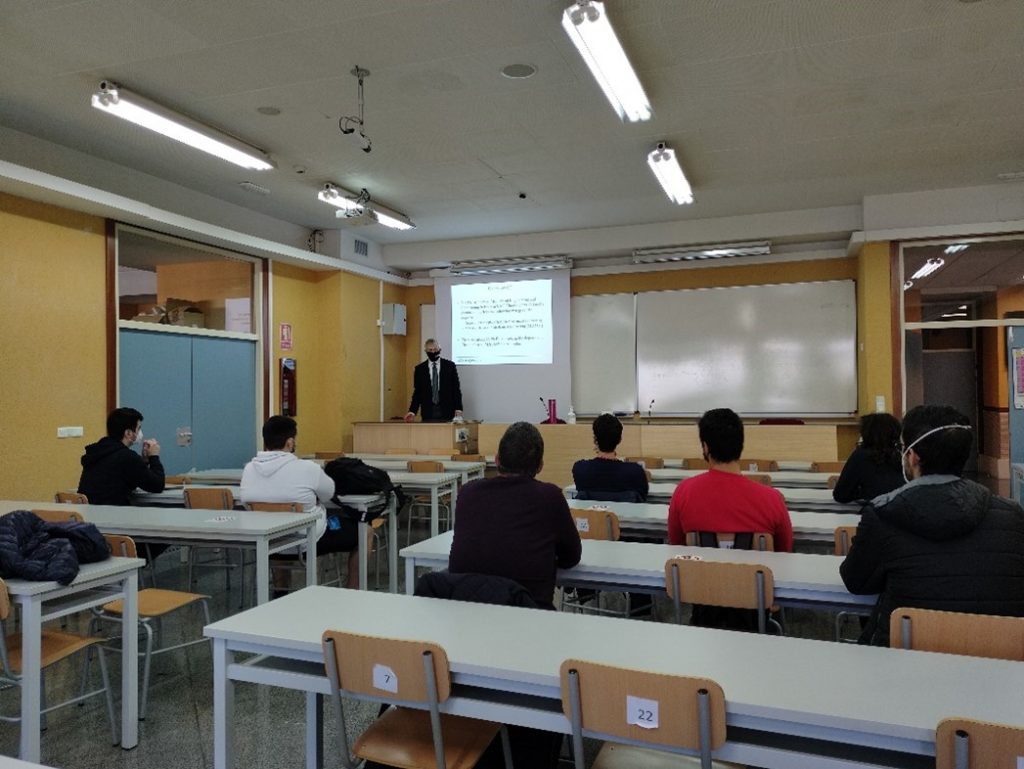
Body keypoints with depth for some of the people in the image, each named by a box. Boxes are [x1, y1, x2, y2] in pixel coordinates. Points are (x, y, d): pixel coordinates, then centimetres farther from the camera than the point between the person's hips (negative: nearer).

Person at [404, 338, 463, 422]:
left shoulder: (450, 365, 4)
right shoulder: (419, 369, 7)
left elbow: (456, 388, 4)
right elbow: (417, 392, 7)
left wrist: (458, 408, -5)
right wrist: (412, 411, -6)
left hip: (446, 410, -1)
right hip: (428, 412, 1)